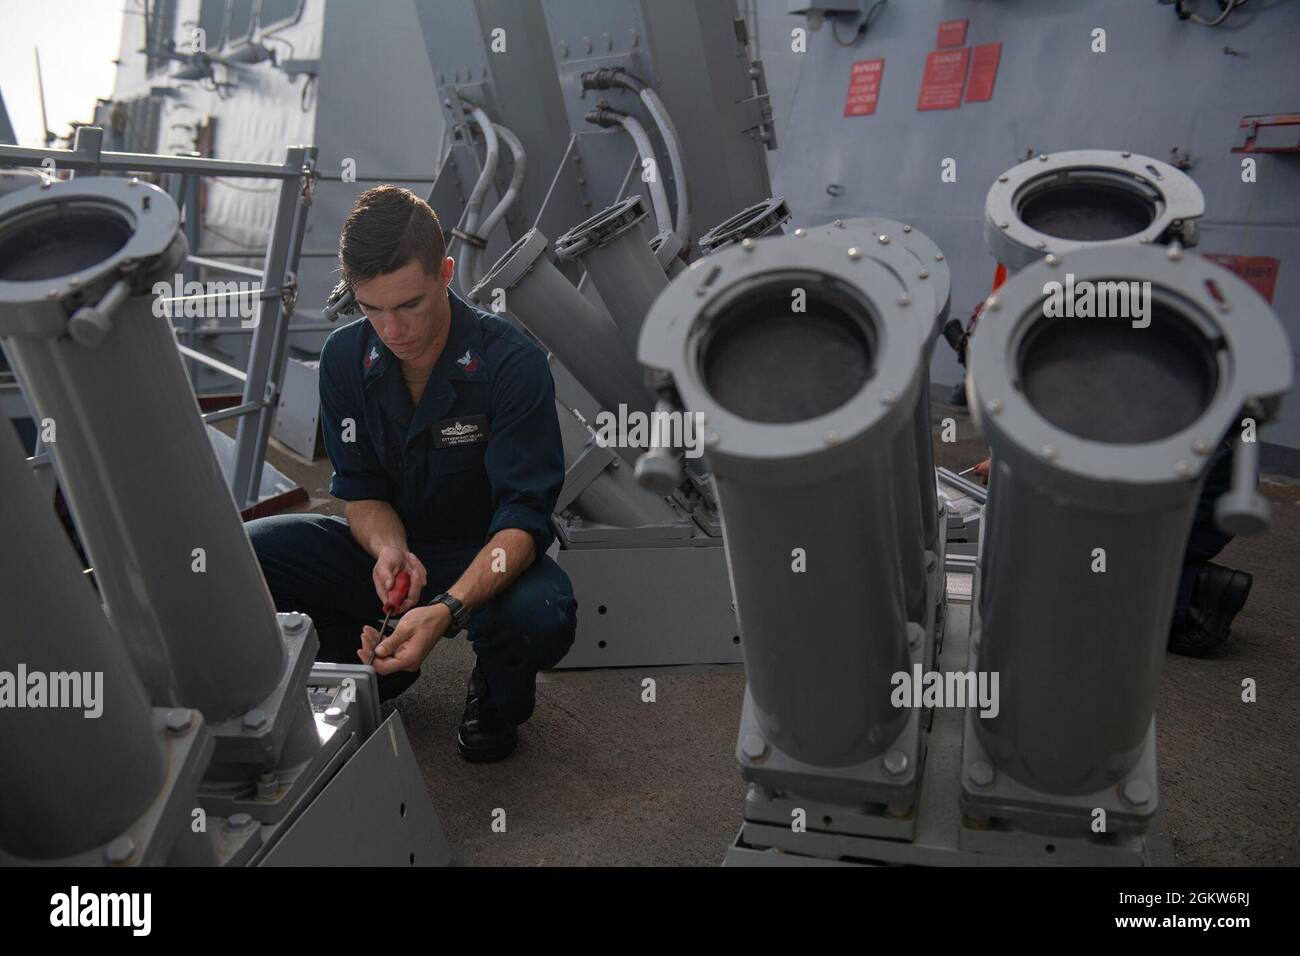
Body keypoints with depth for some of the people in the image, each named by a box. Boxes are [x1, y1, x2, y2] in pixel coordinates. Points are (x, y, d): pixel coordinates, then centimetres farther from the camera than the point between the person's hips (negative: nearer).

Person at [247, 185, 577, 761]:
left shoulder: (512, 362, -22)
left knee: (541, 617, -38)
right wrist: (389, 551, -27)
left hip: (484, 561, -3)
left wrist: (446, 610, -42)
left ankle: (496, 694, 2)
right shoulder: (345, 357, -8)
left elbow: (524, 519, -25)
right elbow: (362, 493, -3)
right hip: (392, 552, 4)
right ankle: (373, 669, 7)